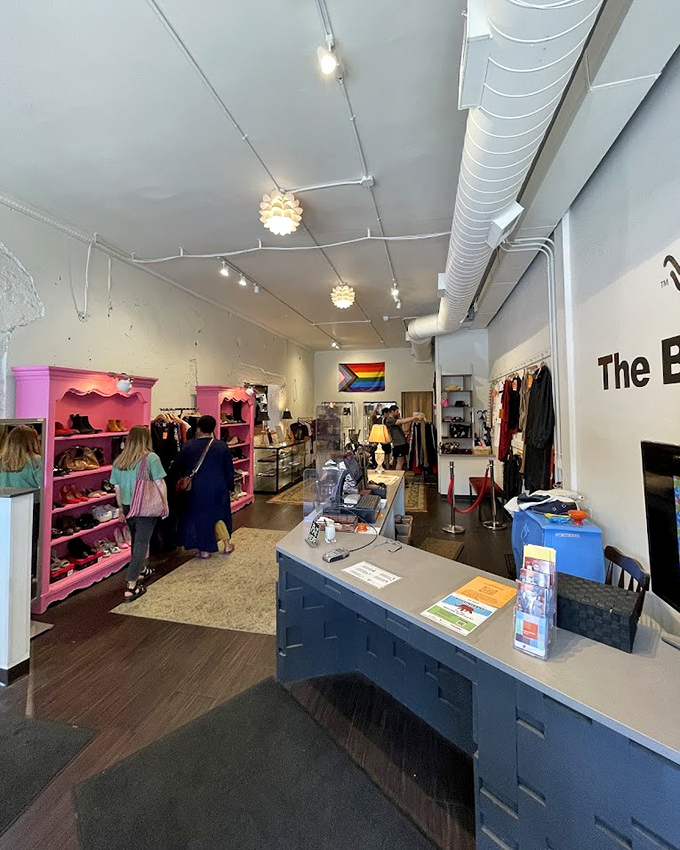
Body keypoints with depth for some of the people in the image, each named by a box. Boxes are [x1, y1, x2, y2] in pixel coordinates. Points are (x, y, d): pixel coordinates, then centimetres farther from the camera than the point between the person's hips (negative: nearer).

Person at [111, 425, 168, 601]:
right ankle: (131, 587, 1)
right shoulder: (151, 458, -14)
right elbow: (160, 483, -15)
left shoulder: (119, 461, 1)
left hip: (128, 507, 6)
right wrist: (165, 503, -3)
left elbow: (117, 487, 7)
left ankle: (141, 571, 43)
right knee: (141, 543, 1)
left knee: (136, 540, 23)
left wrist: (121, 506, 19)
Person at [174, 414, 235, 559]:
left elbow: (176, 467, 2)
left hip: (196, 489, -1)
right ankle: (227, 544, 26)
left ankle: (204, 550, 18)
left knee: (199, 516, 12)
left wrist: (185, 477, 22)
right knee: (220, 513, 19)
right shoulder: (222, 446, -6)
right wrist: (230, 486, 13)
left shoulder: (188, 446, -8)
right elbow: (229, 470, 1)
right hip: (218, 487, 2)